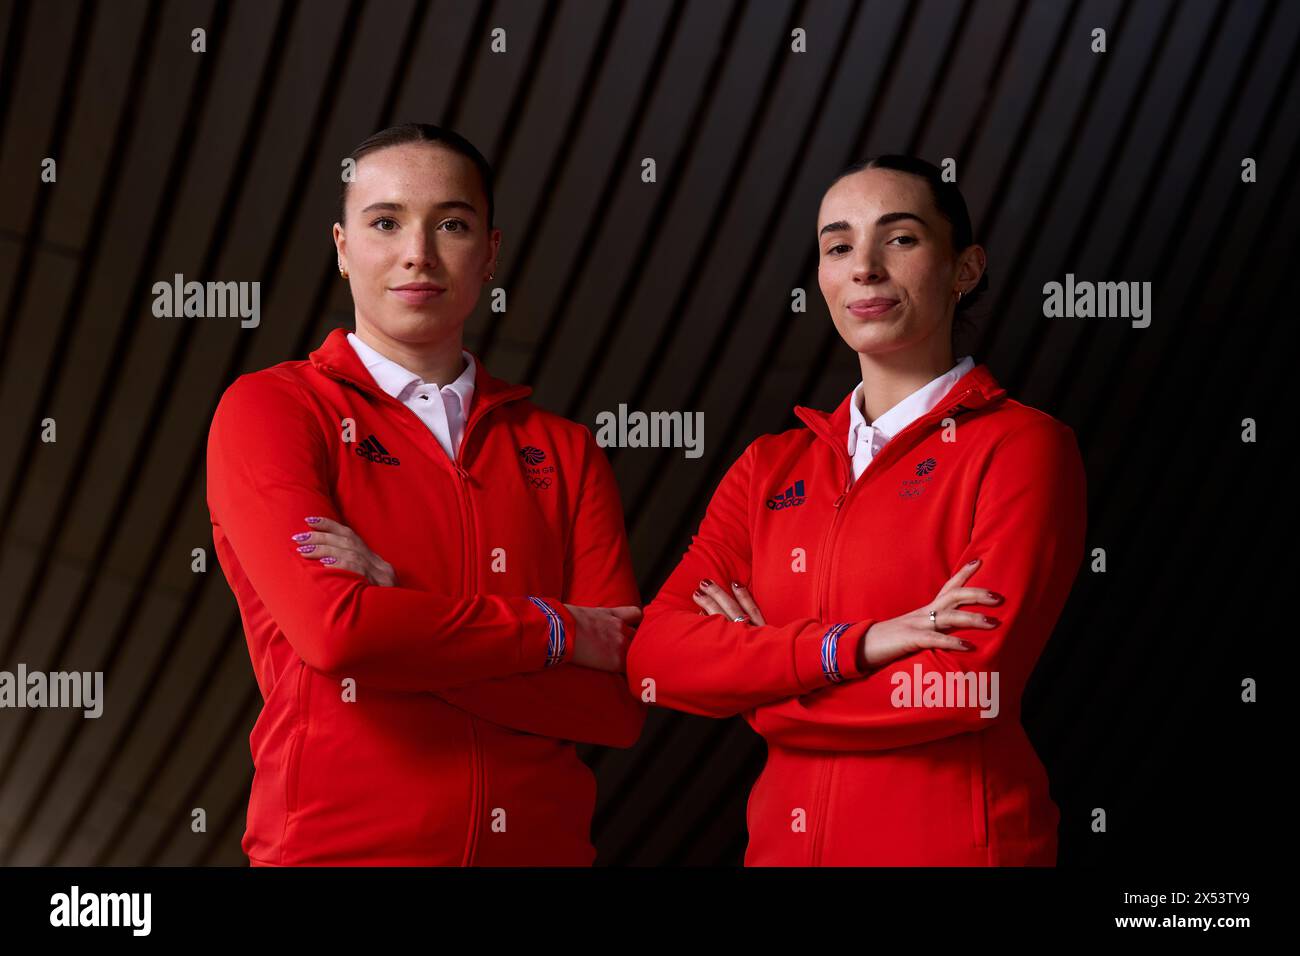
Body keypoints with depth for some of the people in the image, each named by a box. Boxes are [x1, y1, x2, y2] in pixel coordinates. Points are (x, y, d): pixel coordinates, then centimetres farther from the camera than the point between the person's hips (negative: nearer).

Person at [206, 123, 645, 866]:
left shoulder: (564, 452, 5)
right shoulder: (269, 411, -3)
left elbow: (619, 703, -5)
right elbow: (333, 629, -19)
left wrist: (399, 609, -15)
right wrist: (556, 631, -9)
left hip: (541, 844, 3)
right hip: (336, 845, -3)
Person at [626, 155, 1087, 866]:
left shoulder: (1022, 446, -6)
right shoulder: (771, 468, 8)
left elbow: (975, 681, -18)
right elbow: (655, 657, -5)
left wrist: (749, 679, -6)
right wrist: (853, 646, -19)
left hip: (953, 840, -4)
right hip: (787, 839, 4)